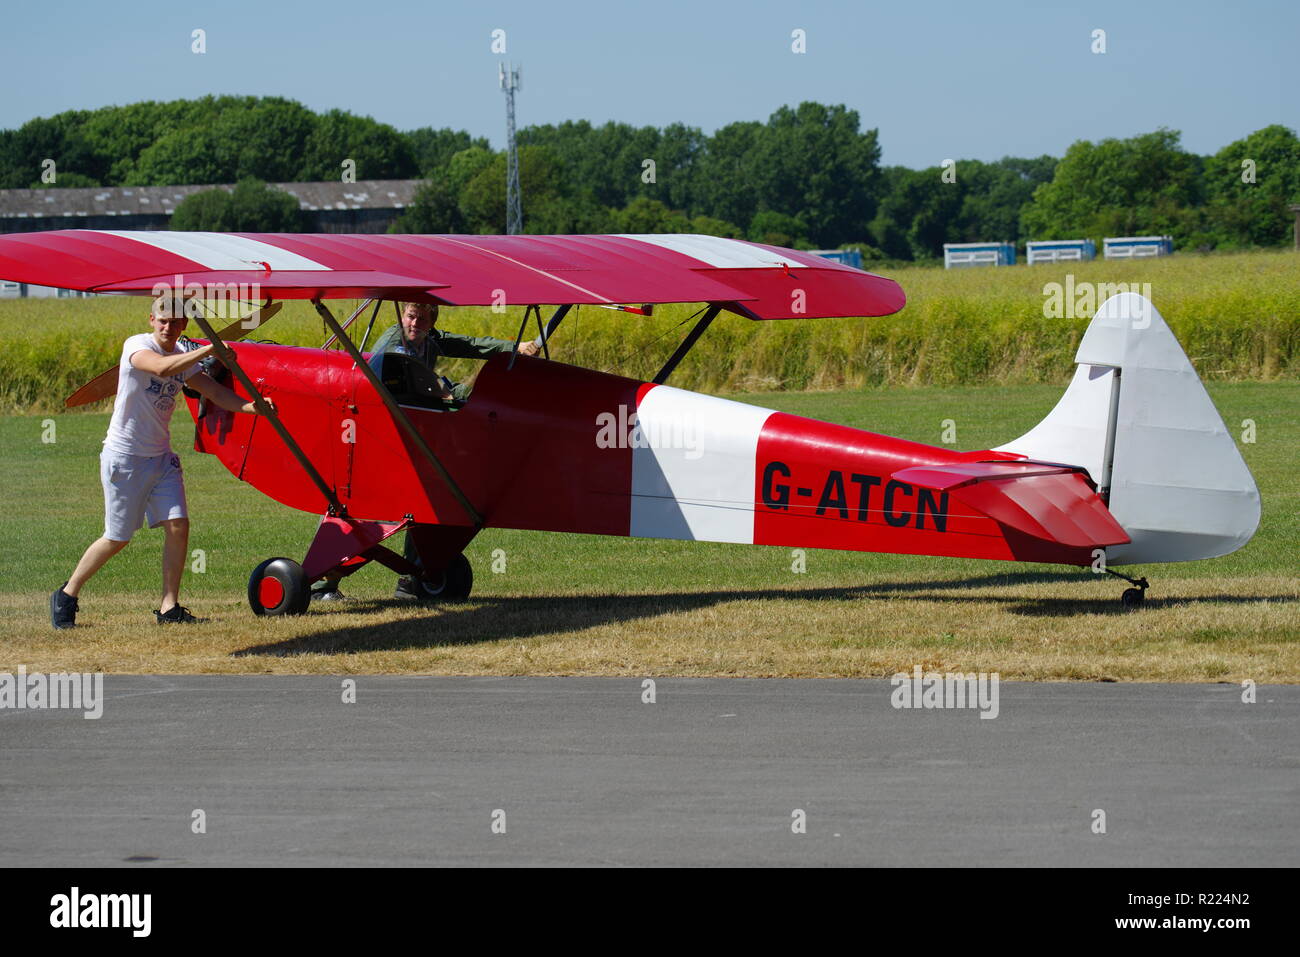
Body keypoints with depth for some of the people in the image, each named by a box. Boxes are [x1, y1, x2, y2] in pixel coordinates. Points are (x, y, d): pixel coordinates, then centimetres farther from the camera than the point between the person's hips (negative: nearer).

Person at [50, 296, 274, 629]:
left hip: (161, 457, 6)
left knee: (178, 526, -7)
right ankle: (67, 594, 18)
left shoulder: (183, 355, 5)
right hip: (123, 459, -6)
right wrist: (209, 350, -38)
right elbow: (162, 368, -37)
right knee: (117, 538, 0)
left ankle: (169, 607, 1)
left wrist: (249, 406, -16)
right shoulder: (136, 346, -16)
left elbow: (215, 392, 2)